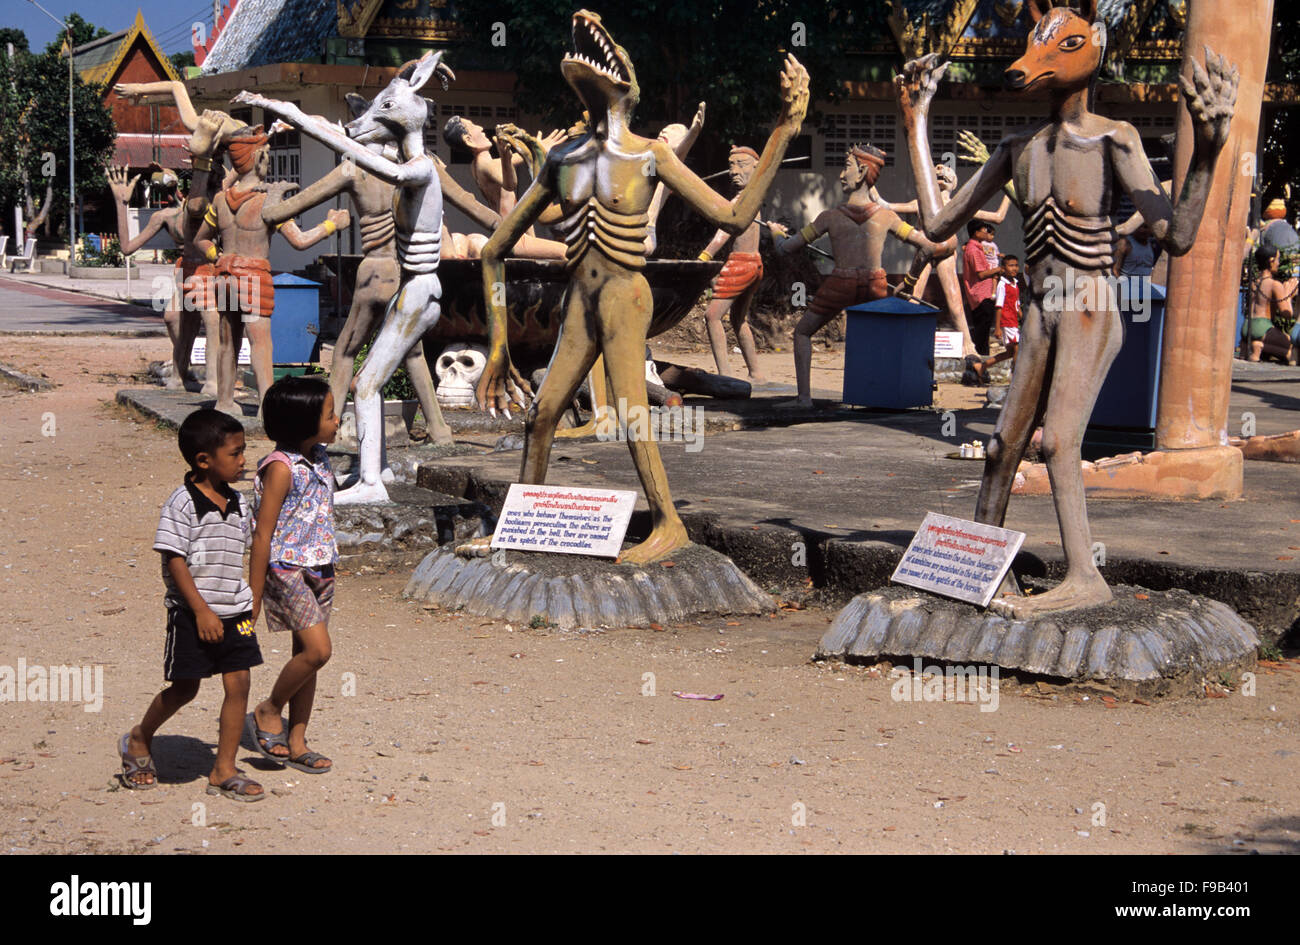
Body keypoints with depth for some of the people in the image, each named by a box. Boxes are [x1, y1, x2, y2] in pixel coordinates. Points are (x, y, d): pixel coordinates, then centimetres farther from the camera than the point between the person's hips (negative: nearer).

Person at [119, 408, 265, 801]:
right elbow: (174, 561, -15)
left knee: (238, 683, 0)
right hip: (193, 613, -6)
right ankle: (139, 740, 31)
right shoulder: (182, 504, -14)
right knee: (184, 688, 4)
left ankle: (224, 770, 9)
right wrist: (201, 610, -18)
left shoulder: (237, 503, 7)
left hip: (235, 611, 6)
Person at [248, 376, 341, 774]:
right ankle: (268, 712, 6)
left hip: (319, 568, 8)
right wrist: (254, 595, -14)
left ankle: (296, 742, 17)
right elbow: (262, 534, -15)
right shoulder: (281, 468, -17)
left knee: (307, 654, 9)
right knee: (317, 650, -16)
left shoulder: (319, 459, 8)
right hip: (288, 570, -8)